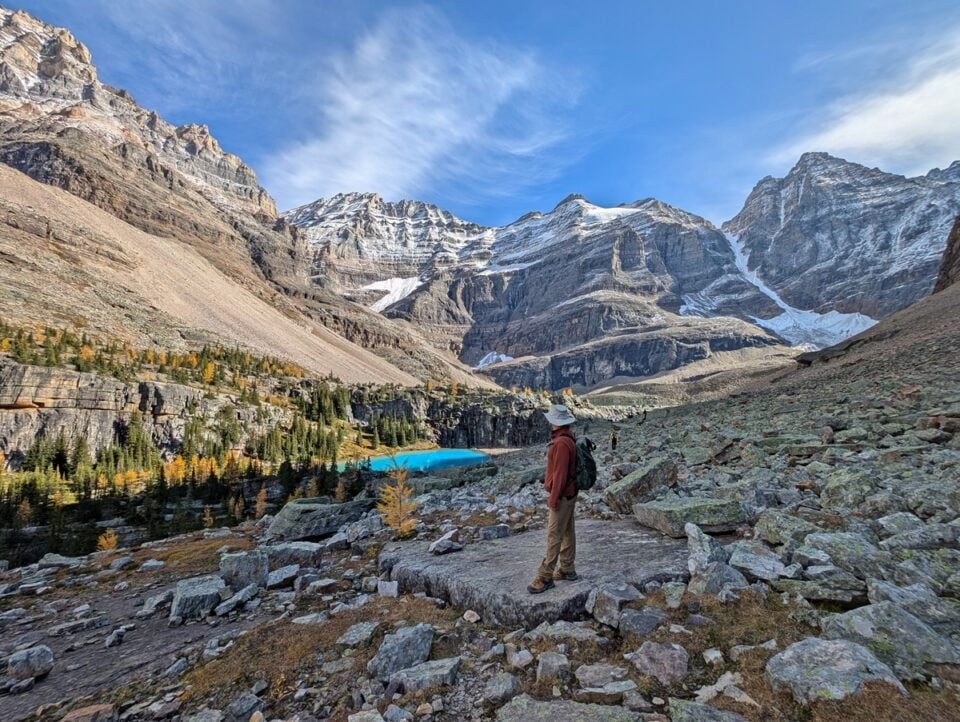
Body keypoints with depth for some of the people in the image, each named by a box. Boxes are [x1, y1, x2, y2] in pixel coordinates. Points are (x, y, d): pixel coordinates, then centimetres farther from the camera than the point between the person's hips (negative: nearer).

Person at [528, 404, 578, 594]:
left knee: (554, 536, -5)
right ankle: (567, 570, 26)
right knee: (567, 532, 16)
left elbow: (560, 474, -25)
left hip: (562, 496, -10)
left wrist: (553, 498, -20)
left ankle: (545, 577, 1)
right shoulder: (567, 438, 7)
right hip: (568, 494, 10)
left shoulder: (562, 443, -25)